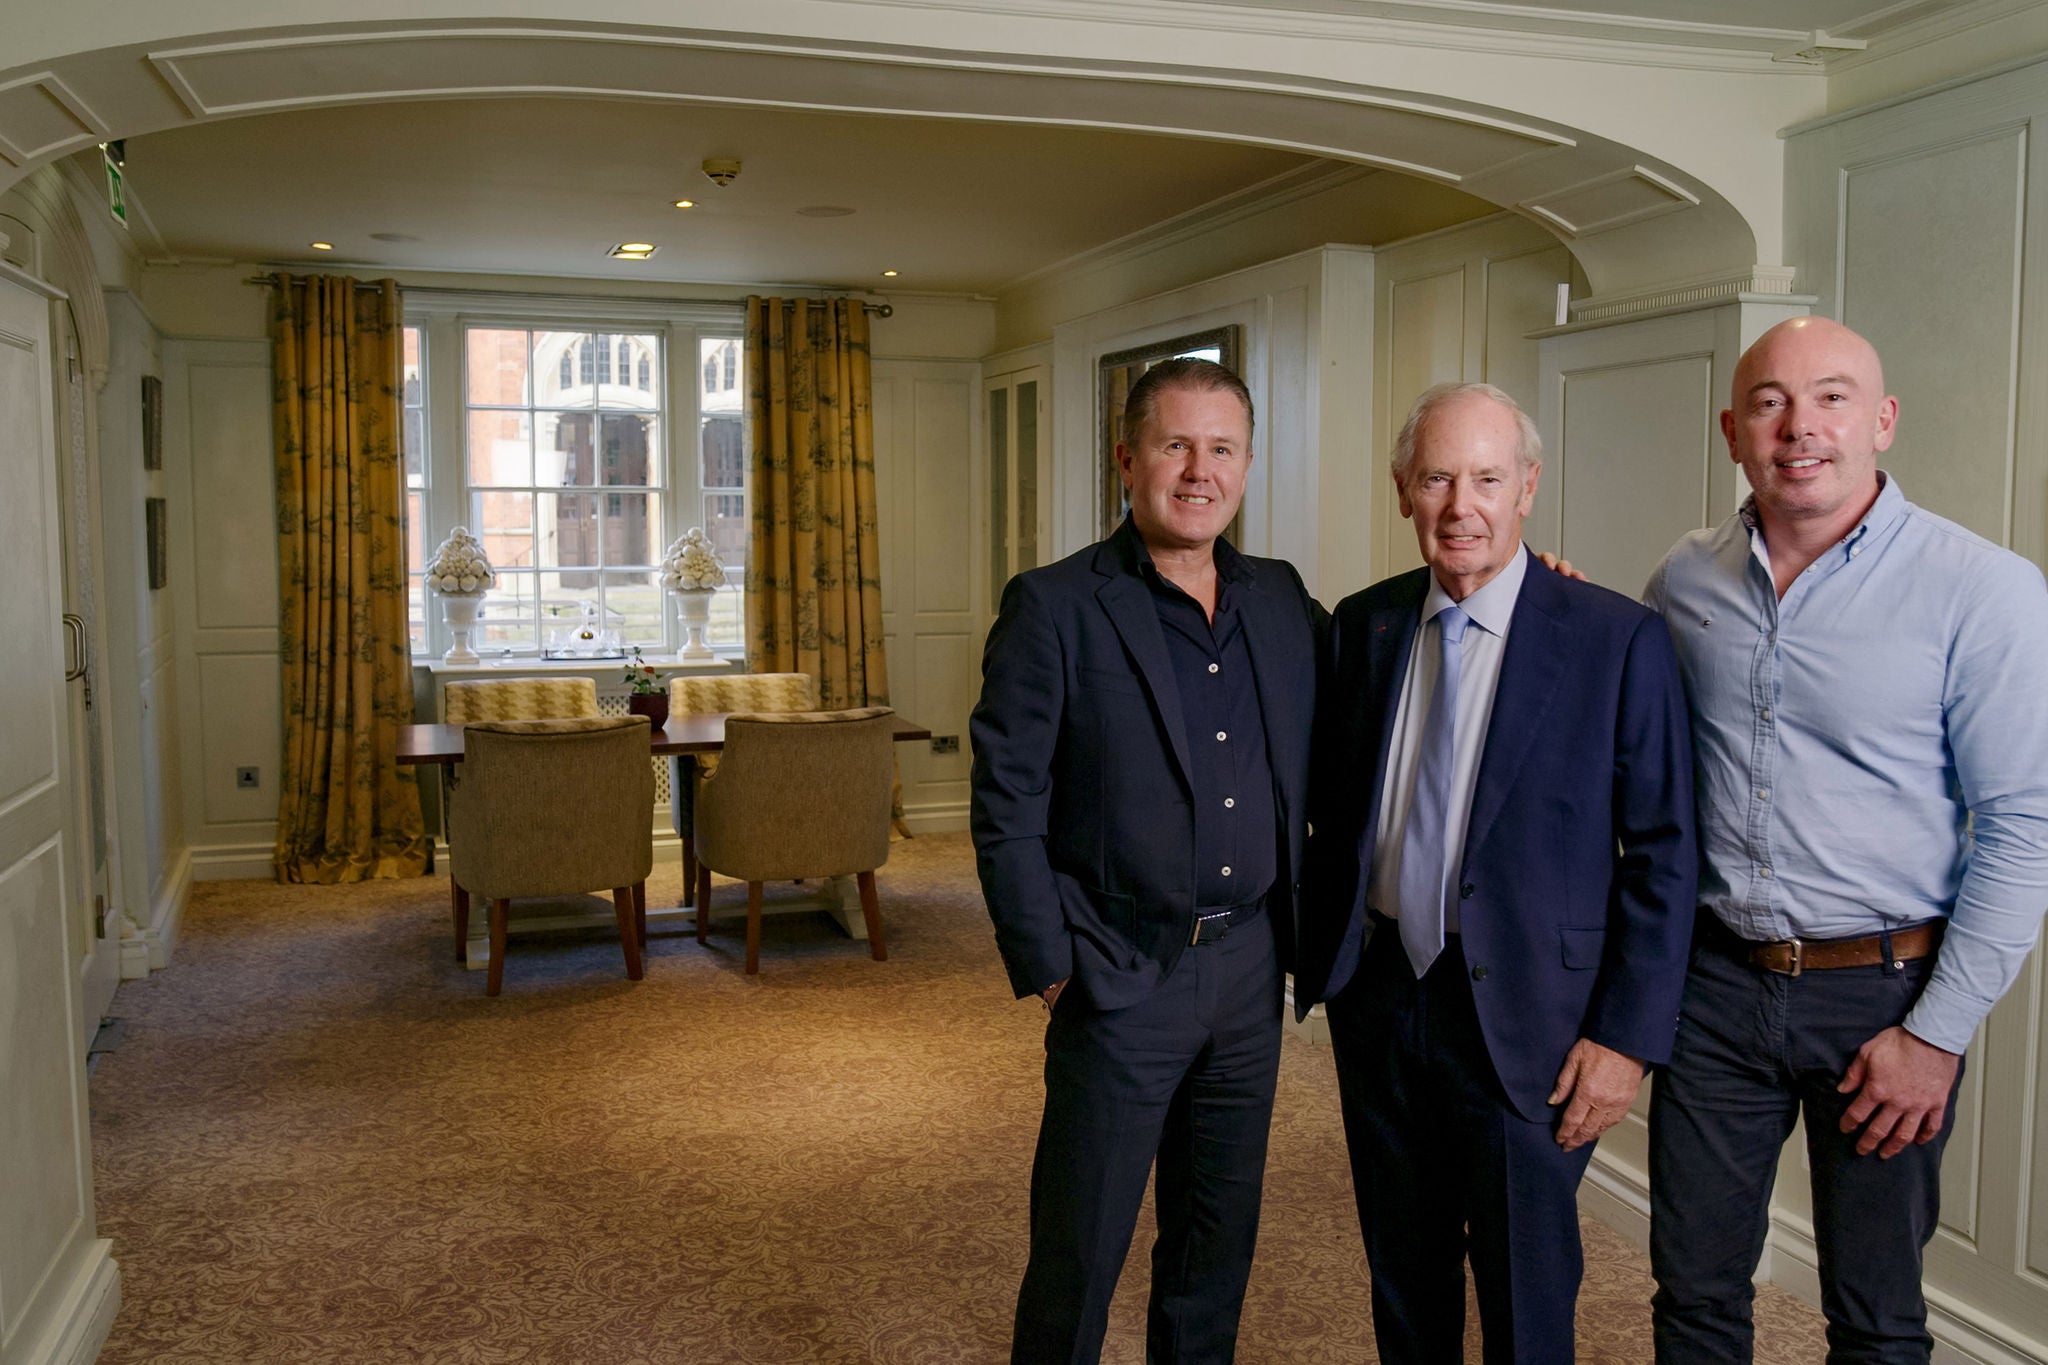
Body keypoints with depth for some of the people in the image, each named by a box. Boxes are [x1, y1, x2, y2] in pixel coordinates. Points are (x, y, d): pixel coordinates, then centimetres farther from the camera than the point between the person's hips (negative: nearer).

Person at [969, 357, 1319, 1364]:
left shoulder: (1282, 599, 7)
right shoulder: (1054, 608, -10)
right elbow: (1007, 807, -10)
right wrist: (1047, 969, -12)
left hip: (1249, 968, 5)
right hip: (1123, 979, -5)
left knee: (1217, 1243, 20)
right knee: (1078, 1253, 7)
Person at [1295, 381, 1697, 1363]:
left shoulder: (1617, 639, -11)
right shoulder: (1362, 625, 2)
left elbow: (1661, 856, -9)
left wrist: (1627, 1035, -11)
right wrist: (1320, 951, 4)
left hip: (1522, 1015, -4)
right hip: (1376, 991, 4)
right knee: (1402, 1273, 21)